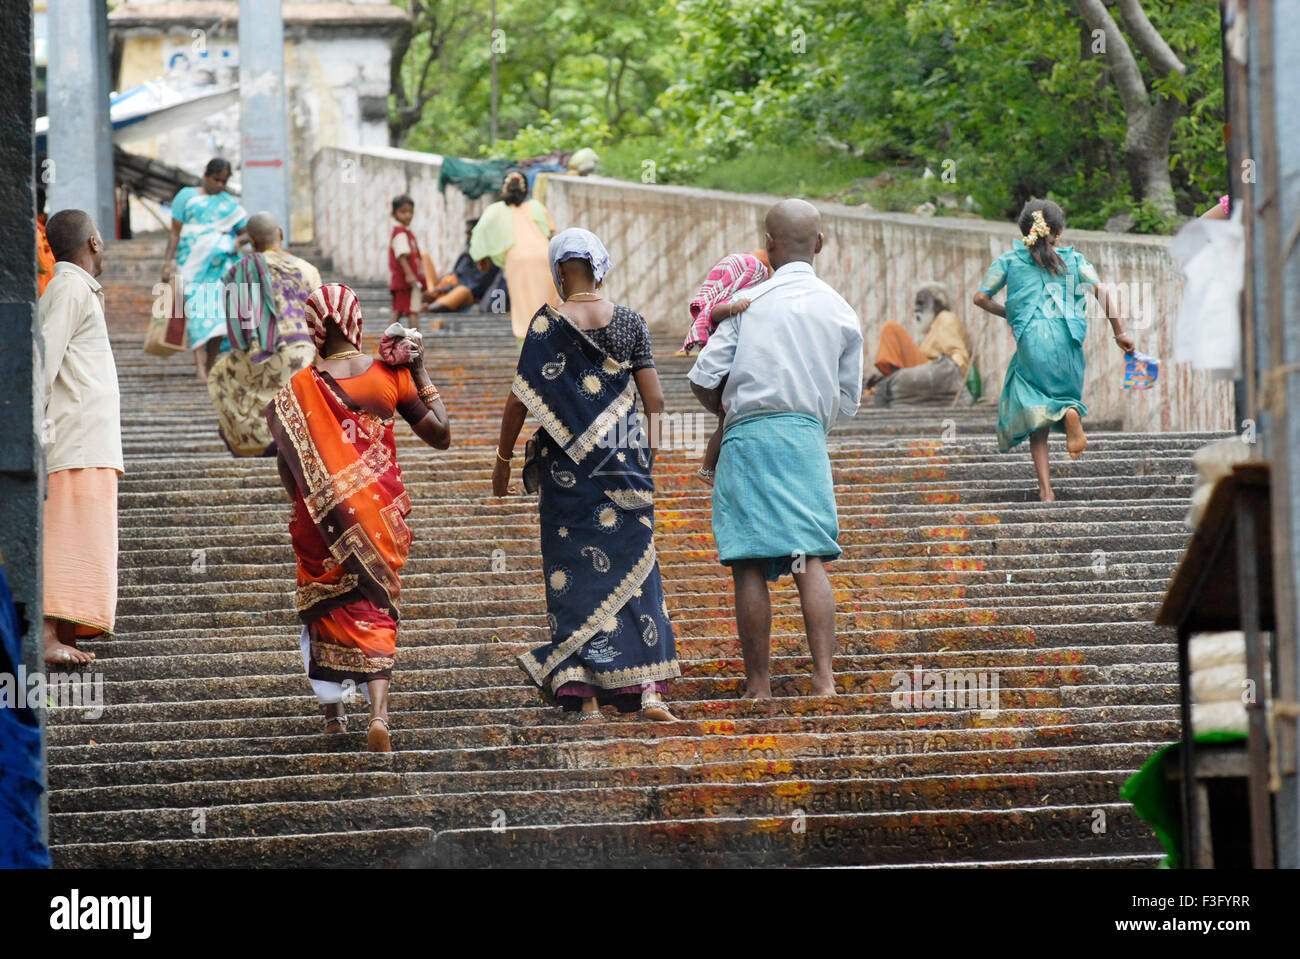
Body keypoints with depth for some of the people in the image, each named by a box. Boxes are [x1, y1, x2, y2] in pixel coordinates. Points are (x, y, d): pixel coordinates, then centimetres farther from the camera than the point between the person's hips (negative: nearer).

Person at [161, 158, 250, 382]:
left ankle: (210, 366, 1)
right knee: (196, 309, -17)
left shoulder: (230, 204, 16)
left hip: (220, 264, 3)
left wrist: (238, 240, -7)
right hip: (192, 263, -3)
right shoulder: (187, 197, 9)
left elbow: (247, 233, 17)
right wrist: (168, 262, -4)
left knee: (218, 312, -6)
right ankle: (200, 366, -28)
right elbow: (175, 233, 5)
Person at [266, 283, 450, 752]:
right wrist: (421, 374, 7)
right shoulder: (390, 376, -6)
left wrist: (303, 506, 10)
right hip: (382, 513, 1)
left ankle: (333, 707, 25)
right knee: (375, 610, 9)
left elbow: (287, 470, -9)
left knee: (329, 604, 19)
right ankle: (378, 711, -10)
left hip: (324, 517, -1)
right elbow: (440, 435, 0)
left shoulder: (300, 388, -11)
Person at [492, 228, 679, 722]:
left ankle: (586, 694, 2)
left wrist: (503, 460, 3)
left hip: (567, 460, -2)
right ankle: (648, 688, -4)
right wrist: (649, 452, 16)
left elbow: (520, 398, -7)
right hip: (626, 461, 2)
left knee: (575, 570, 4)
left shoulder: (548, 323, -7)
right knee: (633, 564, 6)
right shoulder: (630, 323, 1)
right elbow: (654, 399, 2)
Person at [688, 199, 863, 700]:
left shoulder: (752, 301, 3)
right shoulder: (841, 312, 12)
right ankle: (824, 679, -13)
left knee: (750, 567, -1)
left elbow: (704, 379, 1)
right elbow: (847, 400, 16)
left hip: (748, 433, -2)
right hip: (807, 434, 2)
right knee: (810, 560, -2)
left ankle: (758, 685, -1)